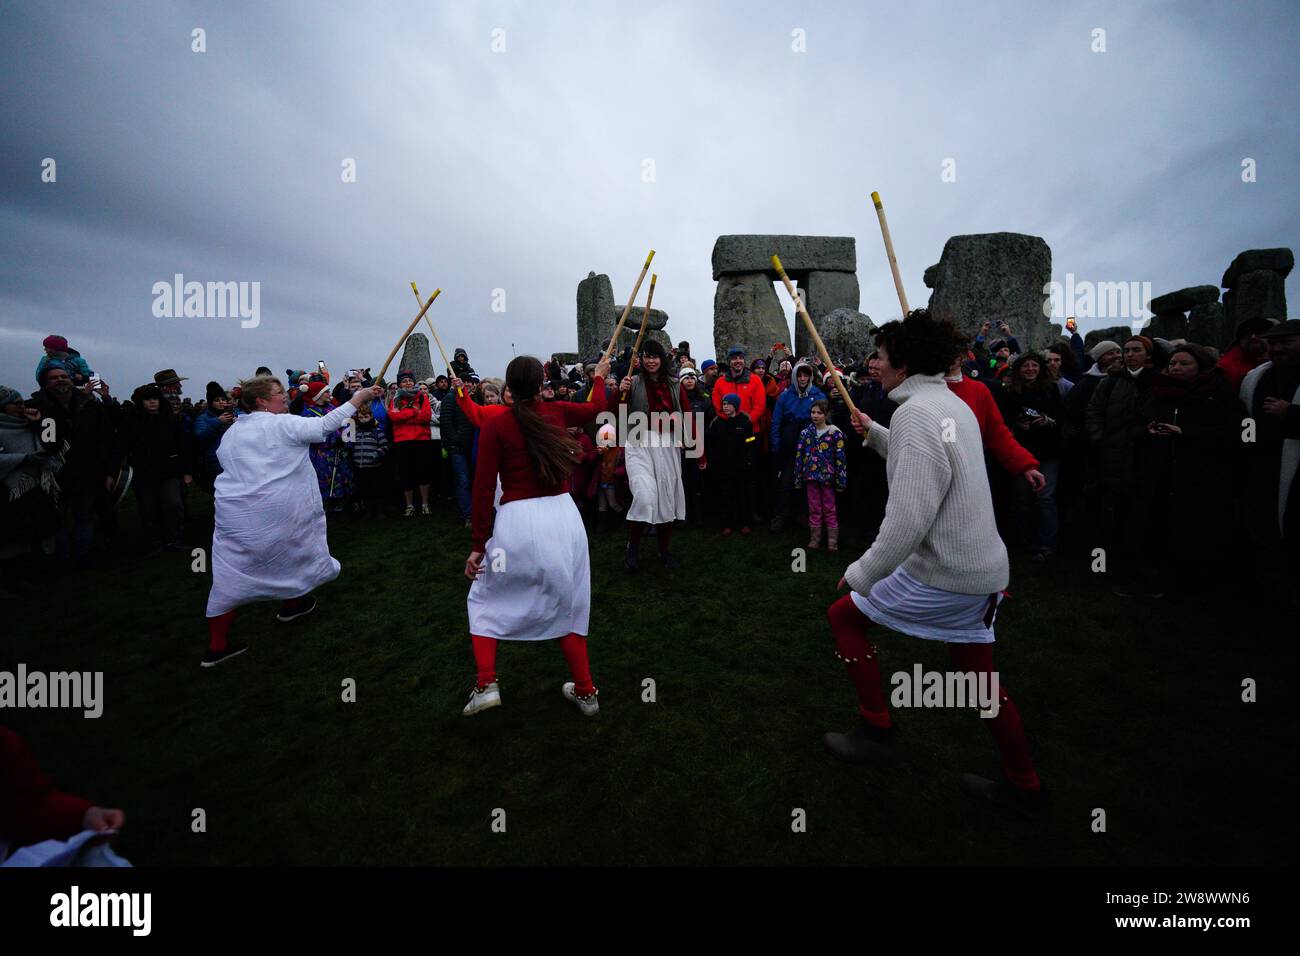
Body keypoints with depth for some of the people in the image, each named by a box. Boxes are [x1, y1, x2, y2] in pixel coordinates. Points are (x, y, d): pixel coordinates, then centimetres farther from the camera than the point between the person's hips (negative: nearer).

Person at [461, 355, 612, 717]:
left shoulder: (495, 426, -5)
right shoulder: (557, 412, 4)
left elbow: (483, 490, -7)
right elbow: (597, 406, 25)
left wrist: (478, 545, -1)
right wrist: (599, 375, 44)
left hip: (517, 521, -3)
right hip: (564, 515, 3)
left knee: (485, 601, 22)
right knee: (566, 603, 18)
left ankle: (486, 684, 15)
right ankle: (585, 692, 27)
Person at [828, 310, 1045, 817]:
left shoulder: (916, 412, -20)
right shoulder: (953, 403, 10)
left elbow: (908, 519, -27)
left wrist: (862, 573, -18)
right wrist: (873, 433, 27)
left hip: (943, 574, -9)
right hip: (984, 567, 10)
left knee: (844, 614, 7)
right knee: (977, 672, 22)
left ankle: (876, 731, 18)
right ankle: (1024, 785, 38)